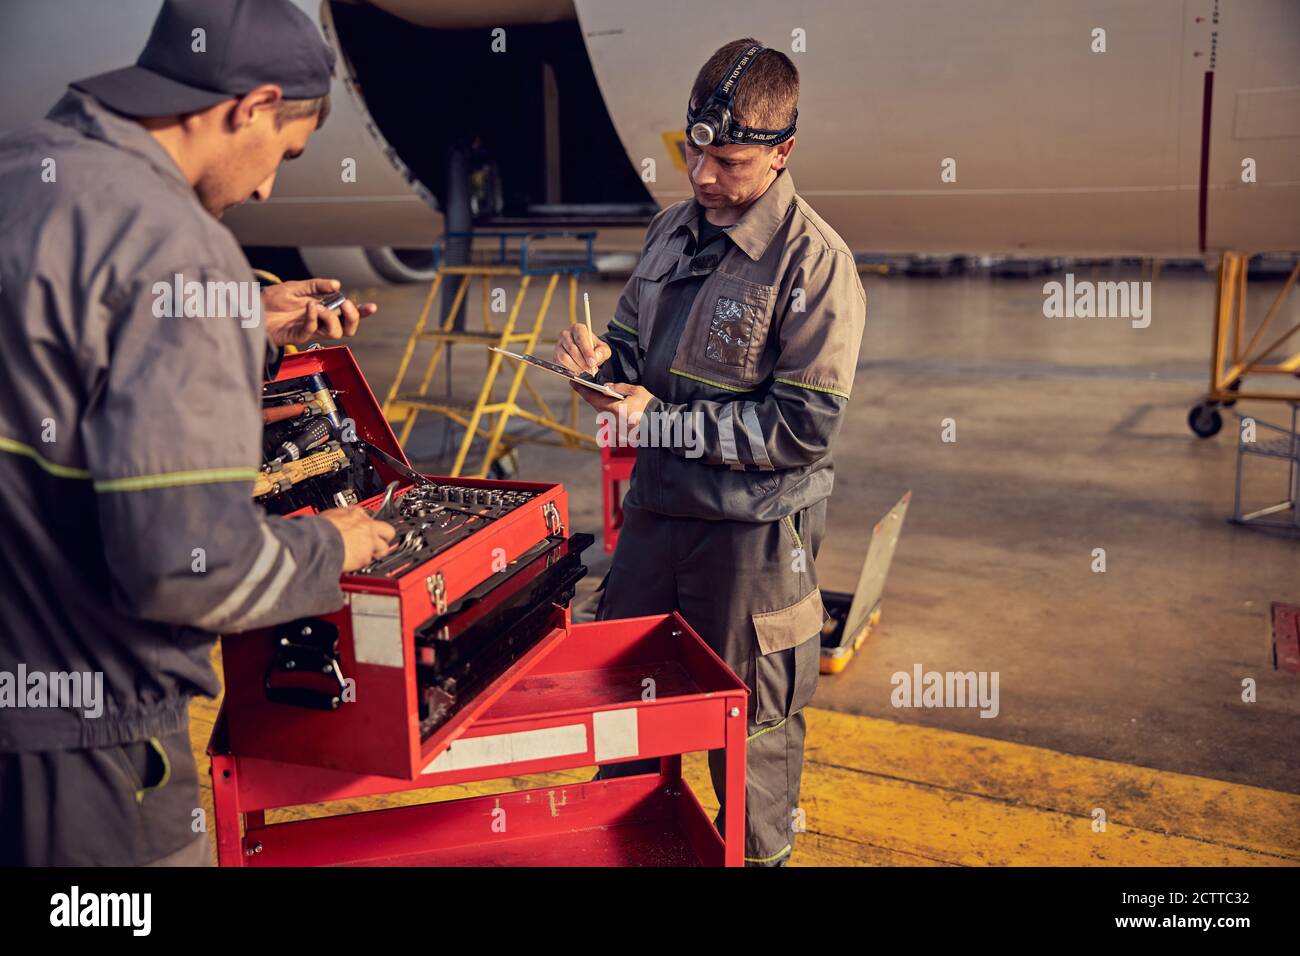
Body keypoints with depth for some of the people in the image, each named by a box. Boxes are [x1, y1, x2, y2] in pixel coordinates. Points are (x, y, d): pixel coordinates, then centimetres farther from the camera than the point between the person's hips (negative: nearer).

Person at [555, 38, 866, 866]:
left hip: (755, 530, -6)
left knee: (750, 726, 11)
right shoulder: (672, 229, 6)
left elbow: (806, 426, -20)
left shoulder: (814, 262, -15)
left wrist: (659, 422, -19)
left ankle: (761, 853, 38)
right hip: (657, 504, 7)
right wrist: (603, 363, -8)